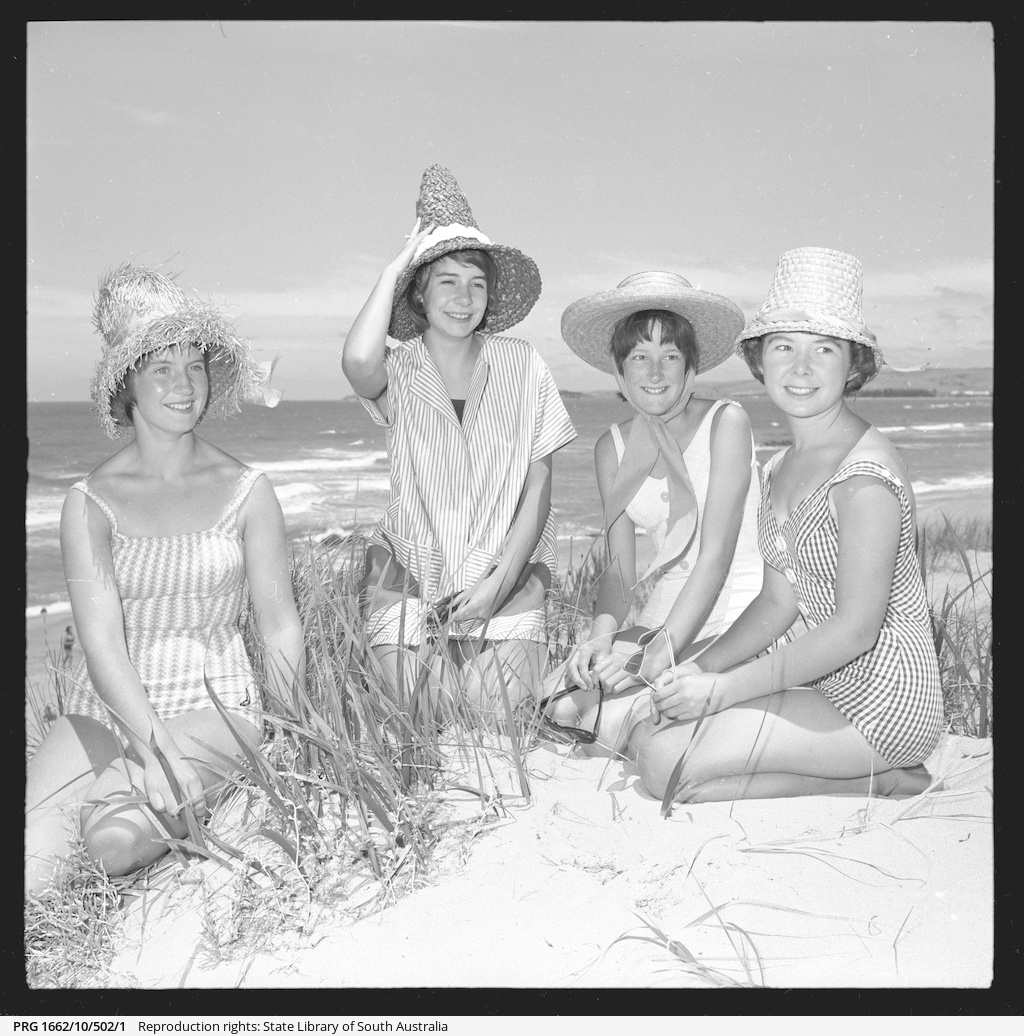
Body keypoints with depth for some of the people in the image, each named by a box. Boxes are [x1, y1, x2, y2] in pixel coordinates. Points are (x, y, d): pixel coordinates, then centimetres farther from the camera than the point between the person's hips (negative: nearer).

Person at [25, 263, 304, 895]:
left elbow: (280, 628, 3)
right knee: (31, 856, -25)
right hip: (105, 709, 0)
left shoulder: (247, 492, 2)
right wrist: (159, 743, -22)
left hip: (215, 705, 0)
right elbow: (103, 644, -8)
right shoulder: (91, 504, 1)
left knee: (119, 840, -24)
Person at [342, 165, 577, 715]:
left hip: (507, 580, 1)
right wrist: (394, 267, -15)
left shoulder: (520, 364, 0)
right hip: (410, 581, 0)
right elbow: (359, 364, -30)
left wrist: (500, 582, -8)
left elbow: (539, 486, 1)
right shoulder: (400, 369, -3)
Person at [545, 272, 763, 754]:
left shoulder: (726, 421, -10)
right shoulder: (613, 447, 7)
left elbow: (716, 555, -16)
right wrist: (603, 633, -16)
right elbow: (619, 567, 5)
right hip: (665, 615, 5)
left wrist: (659, 653, -26)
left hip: (738, 619, -5)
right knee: (567, 700, -17)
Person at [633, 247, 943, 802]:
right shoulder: (781, 468, 9)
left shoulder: (865, 474, -19)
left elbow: (855, 627, -22)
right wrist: (699, 668, -5)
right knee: (650, 724, 4)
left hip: (882, 699, -9)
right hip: (827, 679, 9)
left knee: (663, 759, -15)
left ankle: (877, 782, -2)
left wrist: (724, 688, -19)